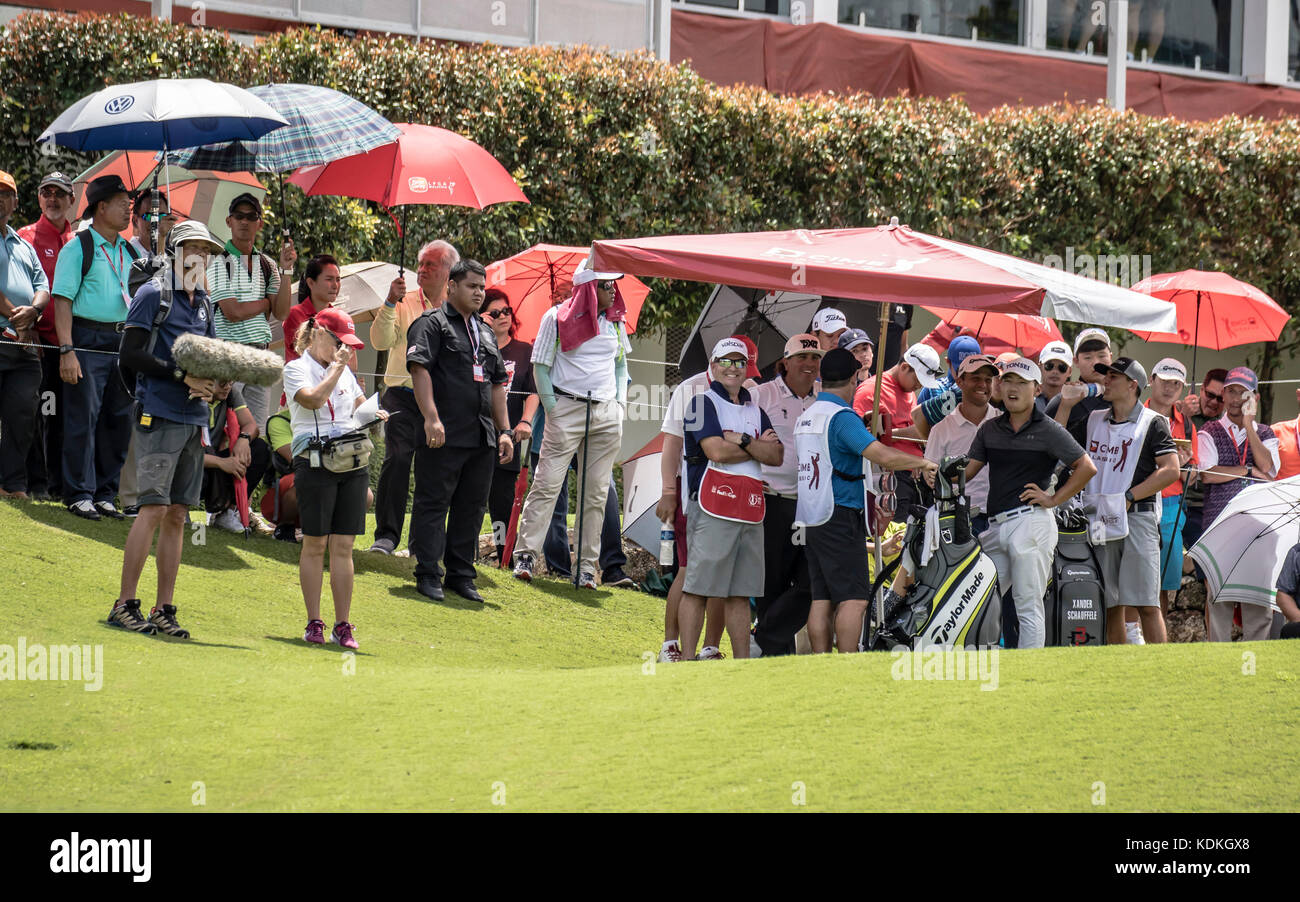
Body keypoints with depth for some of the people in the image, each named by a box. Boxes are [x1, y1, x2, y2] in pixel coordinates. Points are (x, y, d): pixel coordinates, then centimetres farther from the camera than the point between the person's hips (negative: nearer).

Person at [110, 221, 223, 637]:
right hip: (159, 414, -7)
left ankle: (164, 610, 9)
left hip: (194, 417, 7)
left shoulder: (203, 303, 19)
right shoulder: (153, 295, -3)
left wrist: (210, 381, 0)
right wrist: (182, 376, -14)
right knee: (154, 507, -13)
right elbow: (130, 353, -10)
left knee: (177, 514, 6)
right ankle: (125, 605, -11)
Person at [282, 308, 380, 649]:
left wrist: (373, 415, 9)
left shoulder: (344, 371, 18)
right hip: (316, 463, -5)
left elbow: (361, 402, 31)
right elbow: (312, 399, -18)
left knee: (343, 547, 3)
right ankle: (314, 624, 4)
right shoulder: (297, 368, -1)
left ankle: (343, 626, 3)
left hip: (352, 464, 5)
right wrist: (336, 368, -10)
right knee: (315, 545, -1)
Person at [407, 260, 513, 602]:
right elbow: (419, 368, -13)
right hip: (443, 434, -7)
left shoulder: (485, 332, 22)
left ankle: (461, 574, 15)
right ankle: (428, 575, -1)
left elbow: (497, 384, 24)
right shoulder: (432, 324, -1)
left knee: (472, 507, 8)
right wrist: (431, 417, -24)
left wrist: (504, 430, 16)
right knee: (433, 503, -3)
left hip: (482, 439, 7)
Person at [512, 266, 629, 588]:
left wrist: (620, 403, 10)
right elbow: (540, 366, 0)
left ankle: (586, 567, 7)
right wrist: (551, 407, -6)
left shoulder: (615, 322, 11)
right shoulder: (557, 319, -3)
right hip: (568, 408, -4)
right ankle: (526, 555, -2)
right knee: (547, 484, -7)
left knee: (597, 494, 4)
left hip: (607, 416, 5)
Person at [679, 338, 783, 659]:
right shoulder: (703, 403, 1)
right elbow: (716, 451, -13)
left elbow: (777, 456, 8)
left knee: (741, 593, 8)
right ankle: (687, 660, -8)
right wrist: (760, 446, -1)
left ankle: (743, 660, 9)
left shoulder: (755, 410, 21)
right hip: (713, 506, -7)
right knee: (698, 588, -8)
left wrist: (743, 441, -8)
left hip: (751, 510, 7)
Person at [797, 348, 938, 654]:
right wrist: (923, 463, -12)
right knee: (854, 599, -10)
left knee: (821, 599, 7)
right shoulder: (842, 418, -13)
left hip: (812, 521, 9)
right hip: (841, 516, -9)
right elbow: (883, 456, -24)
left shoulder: (805, 418, 15)